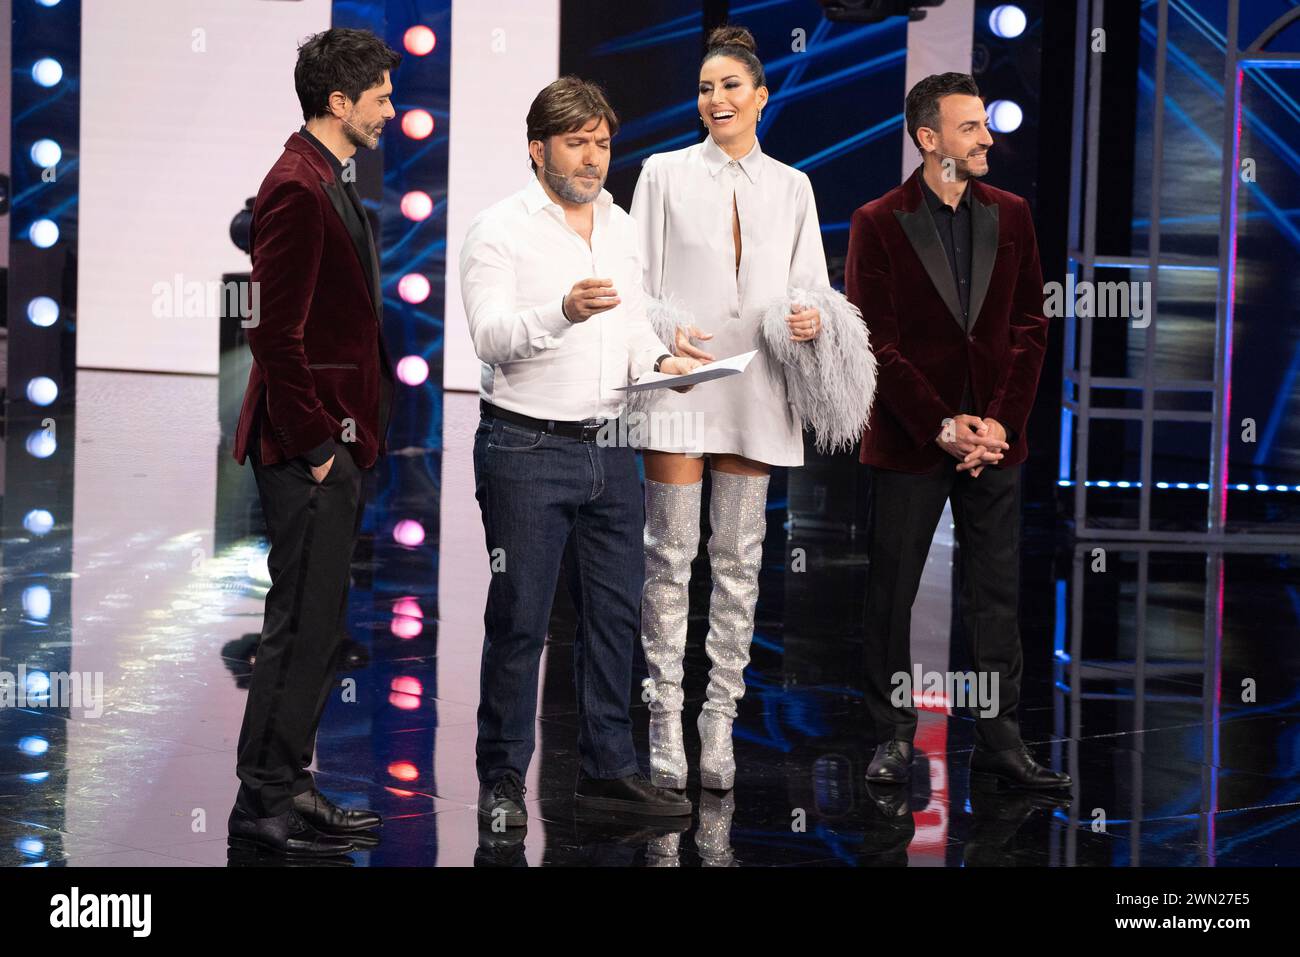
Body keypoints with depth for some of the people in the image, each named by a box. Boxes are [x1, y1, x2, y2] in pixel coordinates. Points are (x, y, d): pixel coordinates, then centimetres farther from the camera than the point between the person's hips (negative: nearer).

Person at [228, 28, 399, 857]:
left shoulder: (332, 184, 16)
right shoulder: (297, 189, -16)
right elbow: (274, 332, -21)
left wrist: (354, 435, 16)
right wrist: (316, 443, -19)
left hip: (338, 444, 10)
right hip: (309, 448, -10)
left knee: (317, 623, 14)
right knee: (303, 625, -6)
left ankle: (289, 783, 22)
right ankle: (263, 804, 1)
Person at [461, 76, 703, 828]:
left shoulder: (621, 226, 14)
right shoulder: (501, 230, -7)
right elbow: (491, 335, -18)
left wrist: (660, 360, 0)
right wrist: (563, 311, -34)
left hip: (610, 449, 6)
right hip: (527, 449, -6)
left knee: (615, 614, 9)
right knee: (520, 618, -2)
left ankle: (609, 768, 19)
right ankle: (503, 779, 7)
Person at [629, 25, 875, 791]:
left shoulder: (791, 186, 11)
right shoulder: (665, 174, 5)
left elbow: (811, 283, 11)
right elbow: (638, 277, 4)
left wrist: (813, 318, -11)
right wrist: (666, 330, -14)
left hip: (754, 393, 2)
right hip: (679, 383, -2)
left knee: (739, 558, 4)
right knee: (670, 555, -3)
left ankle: (721, 721, 9)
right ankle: (666, 720, 1)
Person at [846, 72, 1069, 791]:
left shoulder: (1010, 216, 7)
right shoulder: (879, 224, -3)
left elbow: (1029, 327, 7)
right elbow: (877, 344, -7)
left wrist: (1001, 420, -6)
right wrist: (942, 427, -13)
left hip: (994, 437, 3)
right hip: (909, 442, -3)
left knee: (996, 598, 4)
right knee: (891, 594, 4)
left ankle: (1000, 743, 8)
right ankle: (893, 737, 14)